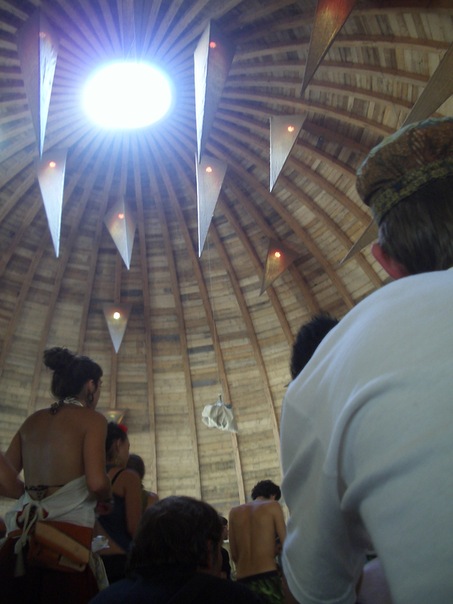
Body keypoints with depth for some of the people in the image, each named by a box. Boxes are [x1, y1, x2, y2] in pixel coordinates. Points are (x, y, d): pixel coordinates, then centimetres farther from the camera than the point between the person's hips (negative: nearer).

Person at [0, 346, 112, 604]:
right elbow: (97, 484, -15)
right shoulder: (92, 418, -4)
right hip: (68, 536, -6)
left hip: (23, 536, 6)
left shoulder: (33, 420, 14)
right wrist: (109, 496, 7)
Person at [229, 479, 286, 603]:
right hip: (268, 578, -4)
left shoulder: (234, 512, 14)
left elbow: (234, 555, 11)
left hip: (243, 580, 4)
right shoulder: (273, 506, 3)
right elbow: (285, 544, -2)